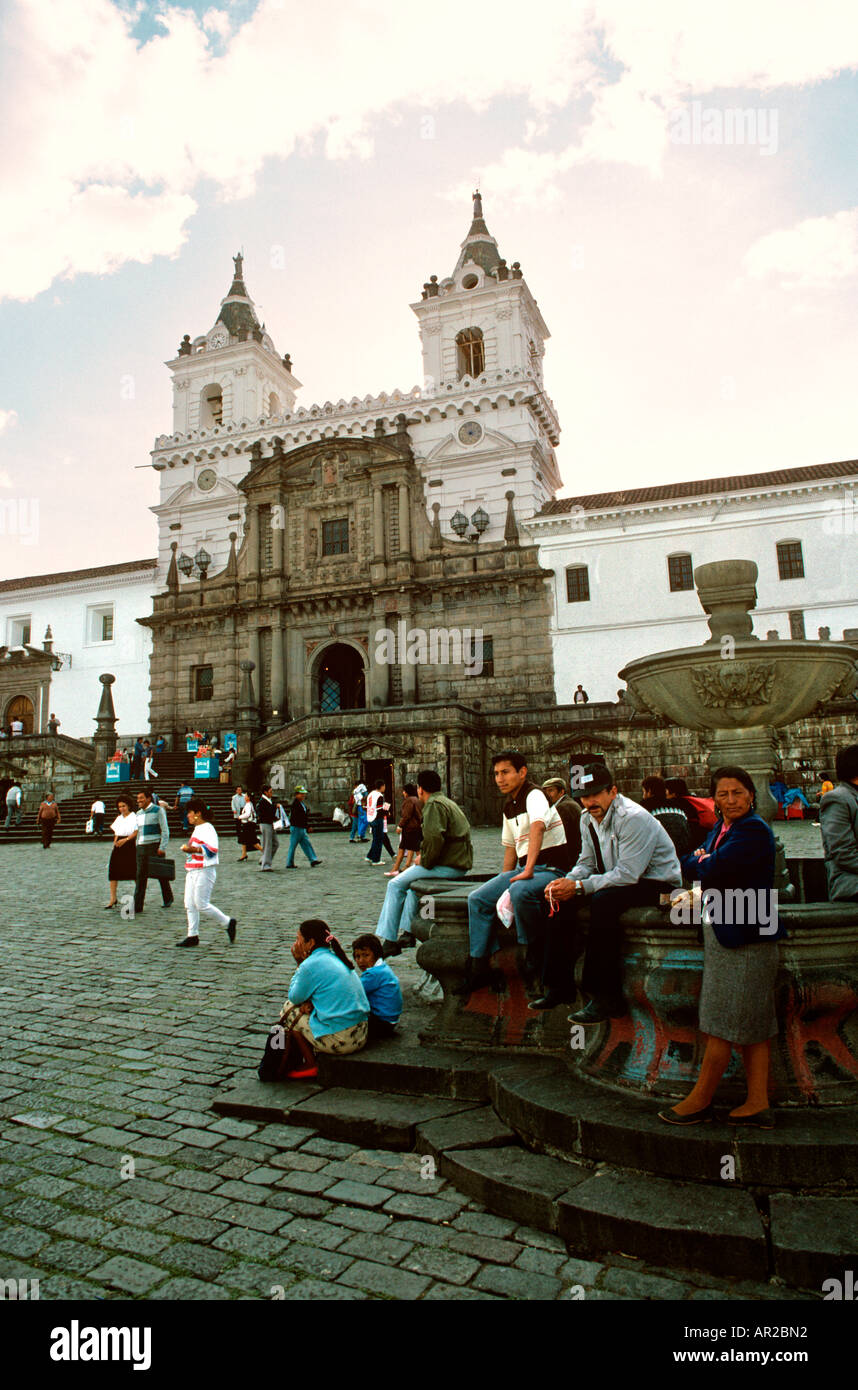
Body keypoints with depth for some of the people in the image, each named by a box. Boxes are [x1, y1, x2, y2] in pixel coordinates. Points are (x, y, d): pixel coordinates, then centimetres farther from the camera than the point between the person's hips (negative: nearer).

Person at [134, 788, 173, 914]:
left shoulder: (158, 811, -6)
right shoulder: (139, 813, 14)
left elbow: (165, 831, -9)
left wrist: (162, 847, -17)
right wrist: (137, 848, 16)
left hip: (155, 846, -5)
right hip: (141, 847, 6)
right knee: (141, 876, -1)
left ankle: (167, 899, 24)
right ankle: (137, 906, -4)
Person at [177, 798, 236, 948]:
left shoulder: (207, 828, -12)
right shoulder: (196, 829, 19)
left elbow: (212, 849, -23)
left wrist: (193, 849, -26)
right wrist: (188, 849, 17)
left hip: (204, 871, -10)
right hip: (192, 871, 10)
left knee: (202, 904, -8)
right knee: (189, 904, 6)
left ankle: (228, 922, 6)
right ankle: (192, 935, 12)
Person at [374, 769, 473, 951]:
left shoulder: (433, 804, -12)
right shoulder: (448, 803, 20)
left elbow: (434, 838, -26)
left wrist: (425, 861, -11)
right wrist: (424, 857, 14)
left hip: (447, 866, -10)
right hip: (461, 864, 10)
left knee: (395, 885, -3)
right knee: (413, 877, 30)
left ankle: (387, 940, -1)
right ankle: (406, 931, 32)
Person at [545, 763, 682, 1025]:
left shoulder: (634, 818, -24)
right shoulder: (588, 818, 3)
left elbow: (628, 874, -29)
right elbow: (587, 863, 7)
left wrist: (579, 887, -30)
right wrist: (567, 881, -15)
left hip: (657, 884, -8)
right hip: (615, 881, 8)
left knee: (603, 901, -35)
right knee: (560, 896, -9)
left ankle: (607, 999, -26)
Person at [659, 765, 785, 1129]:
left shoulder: (753, 830, -16)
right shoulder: (720, 828, 14)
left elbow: (711, 871, -22)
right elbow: (690, 868, 14)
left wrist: (700, 859, -1)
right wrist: (703, 860, -8)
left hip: (744, 934, -9)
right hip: (724, 933, 9)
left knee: (723, 1024, 1)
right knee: (751, 1026, 12)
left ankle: (700, 1102, 11)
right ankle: (758, 1104, 19)